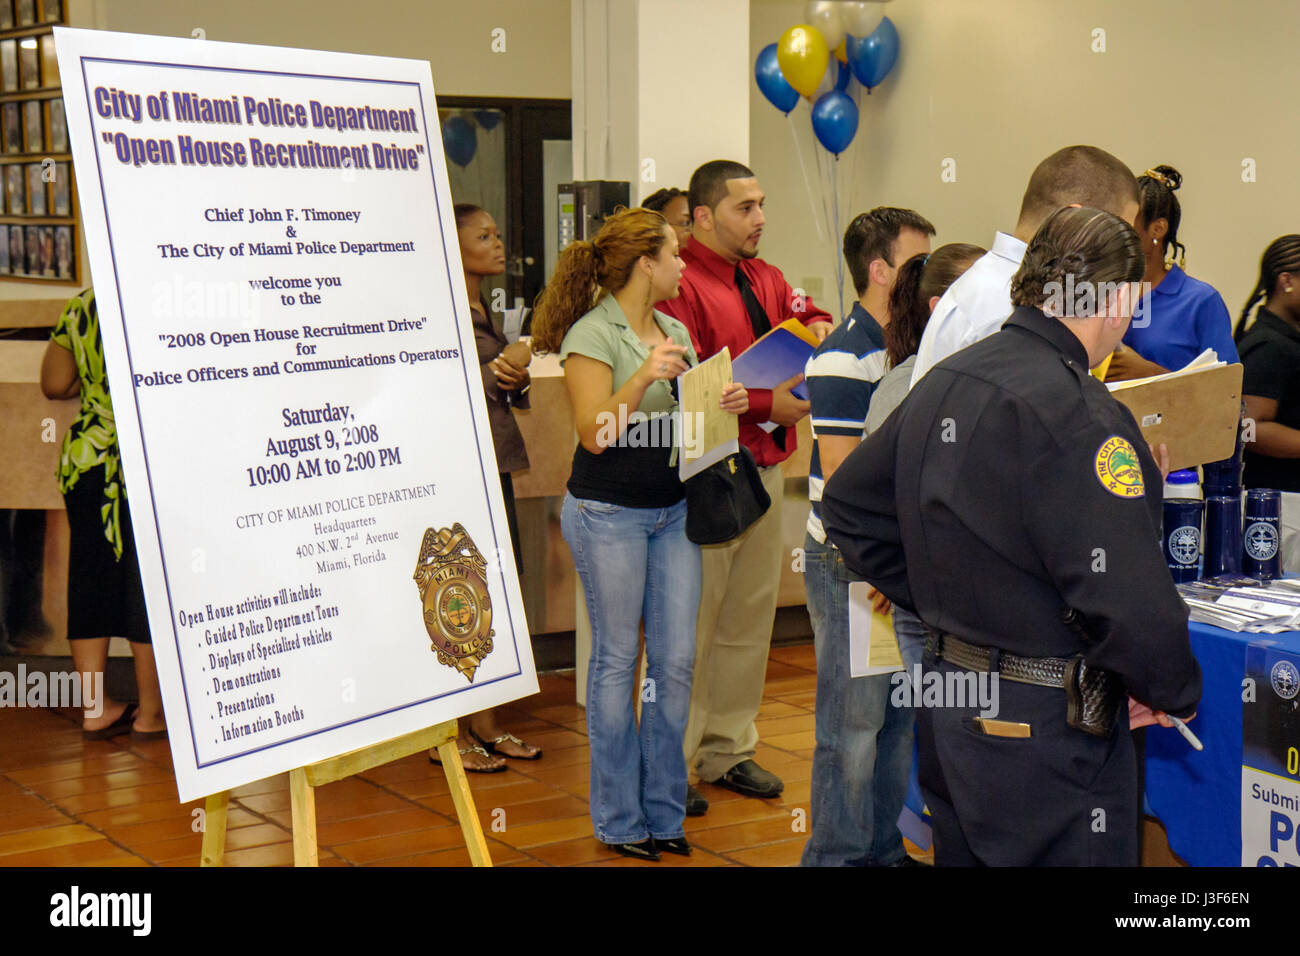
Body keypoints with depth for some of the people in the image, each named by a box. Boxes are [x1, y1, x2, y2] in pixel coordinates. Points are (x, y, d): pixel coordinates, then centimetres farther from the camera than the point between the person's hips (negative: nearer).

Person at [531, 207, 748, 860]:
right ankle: (618, 819, 13)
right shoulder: (592, 334, -10)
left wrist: (724, 406, 0)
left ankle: (664, 811, 18)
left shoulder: (675, 332, 12)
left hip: (673, 509, 7)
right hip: (608, 513, -7)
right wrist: (645, 376, -28)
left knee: (676, 659, 6)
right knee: (617, 659, 1)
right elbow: (595, 432, -17)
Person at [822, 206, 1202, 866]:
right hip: (1045, 735, -9)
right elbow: (1126, 601, -25)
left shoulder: (942, 382, 8)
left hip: (947, 709, 9)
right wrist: (1176, 694, -7)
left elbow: (849, 506, 19)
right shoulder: (1075, 414, -21)